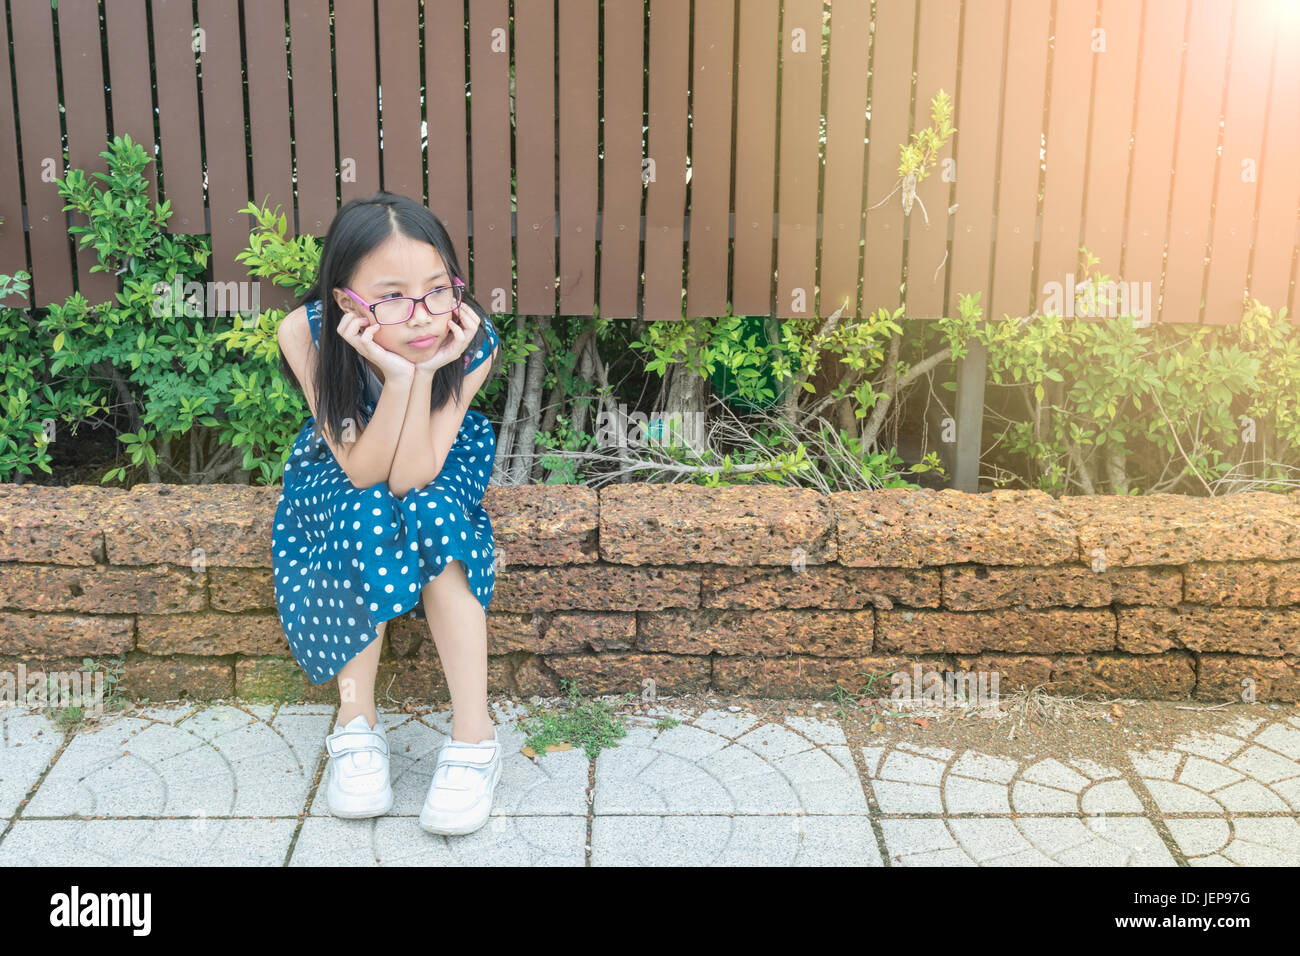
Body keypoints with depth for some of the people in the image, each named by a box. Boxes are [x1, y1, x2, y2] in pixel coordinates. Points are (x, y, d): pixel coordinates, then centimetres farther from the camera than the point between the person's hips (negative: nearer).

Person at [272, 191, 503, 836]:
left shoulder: (473, 343, -29)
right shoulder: (306, 332, -31)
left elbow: (412, 478, -31)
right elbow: (362, 473, -30)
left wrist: (425, 373, -42)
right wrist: (396, 377, -44)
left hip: (442, 475, 0)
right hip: (337, 479, 0)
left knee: (426, 513, -32)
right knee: (369, 516, -32)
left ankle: (474, 736, -27)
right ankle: (356, 724, -21)